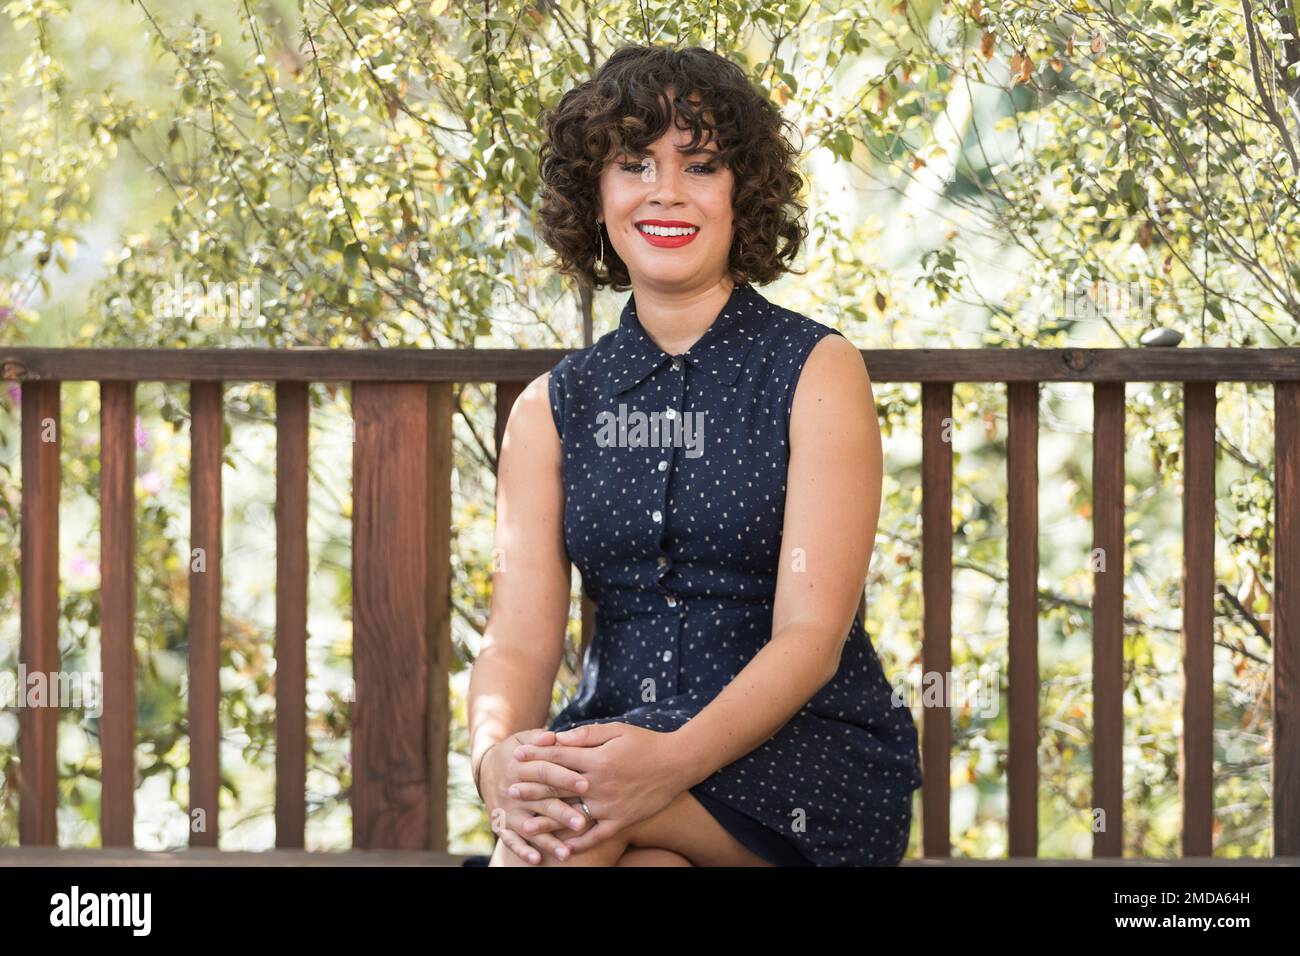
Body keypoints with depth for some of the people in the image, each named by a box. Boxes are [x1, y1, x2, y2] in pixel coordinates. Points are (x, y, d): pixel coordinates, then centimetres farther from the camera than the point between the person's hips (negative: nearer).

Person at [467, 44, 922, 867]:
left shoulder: (820, 373, 0)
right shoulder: (552, 409, 11)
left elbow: (812, 636, -11)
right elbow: (518, 637, 0)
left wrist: (677, 758, -31)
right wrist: (496, 754, -26)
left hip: (814, 758, -3)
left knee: (578, 797, -34)